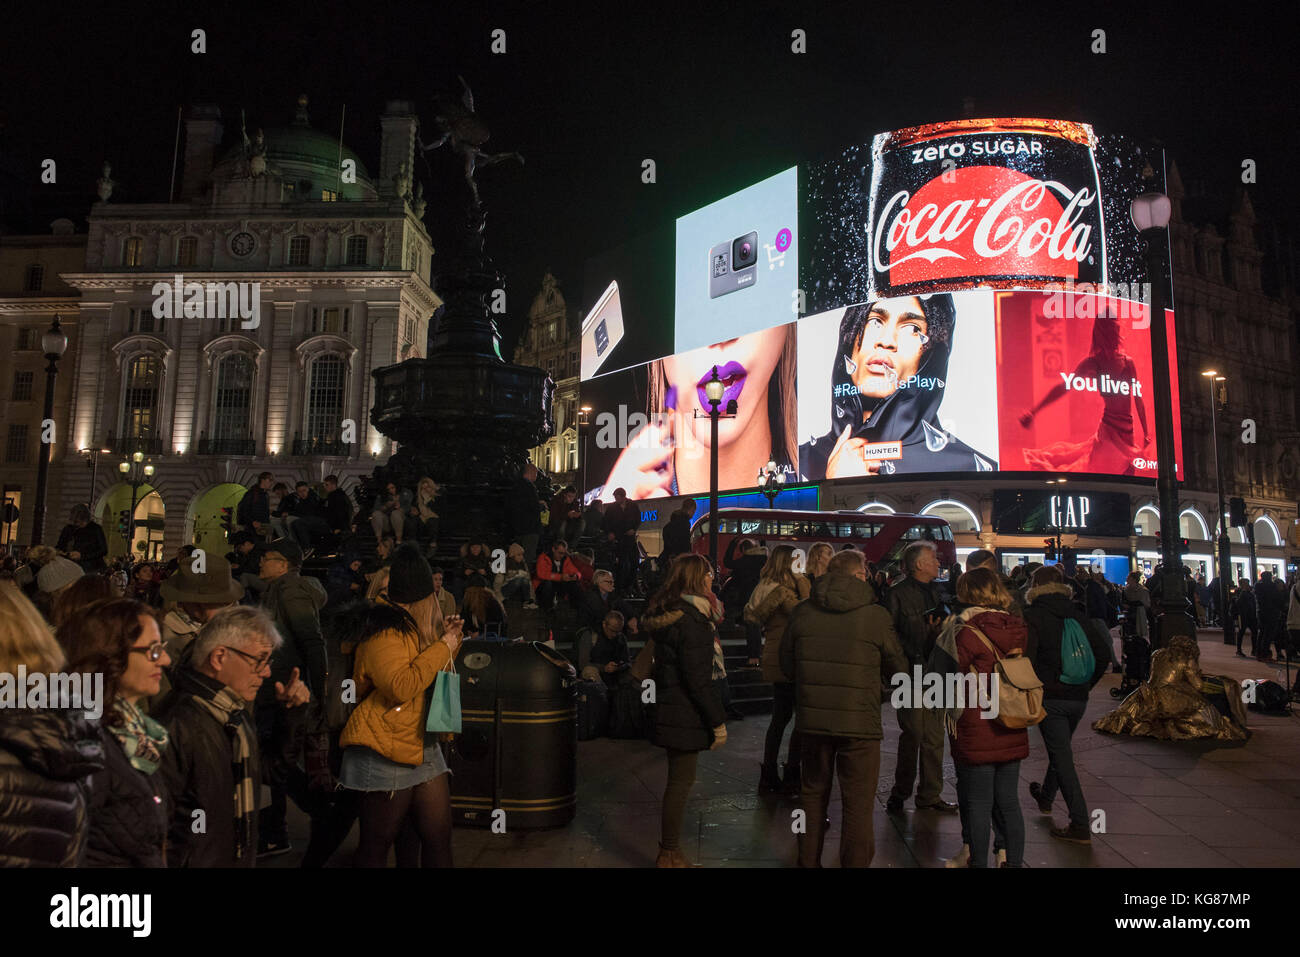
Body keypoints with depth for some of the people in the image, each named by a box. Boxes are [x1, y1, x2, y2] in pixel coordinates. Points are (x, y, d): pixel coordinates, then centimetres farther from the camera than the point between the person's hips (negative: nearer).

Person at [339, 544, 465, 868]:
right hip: (387, 752, -9)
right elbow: (401, 686, -28)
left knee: (439, 836, 7)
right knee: (377, 843, 4)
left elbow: (435, 674, 27)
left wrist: (448, 639, 9)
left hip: (422, 747, 9)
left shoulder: (414, 624, 14)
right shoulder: (384, 632, -15)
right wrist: (441, 647, -19)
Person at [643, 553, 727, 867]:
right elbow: (699, 679, -21)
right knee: (681, 782, 2)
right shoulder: (690, 621, -20)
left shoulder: (668, 614, 10)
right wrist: (718, 722, -16)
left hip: (670, 709, 10)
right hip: (686, 715, -10)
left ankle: (669, 850, 30)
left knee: (679, 780, 19)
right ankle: (670, 855, 14)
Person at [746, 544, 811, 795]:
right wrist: (803, 585, -17)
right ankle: (791, 777, 3)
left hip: (775, 660, 10)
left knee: (781, 716, 15)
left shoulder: (766, 587, 13)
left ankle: (768, 775, 21)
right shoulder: (782, 591, -18)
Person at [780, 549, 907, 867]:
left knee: (813, 793, 19)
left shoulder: (802, 612, -2)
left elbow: (787, 668, 7)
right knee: (858, 802, 7)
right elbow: (899, 668, 2)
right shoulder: (876, 616, -10)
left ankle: (808, 861, 32)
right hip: (860, 722, -3)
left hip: (812, 719, 4)